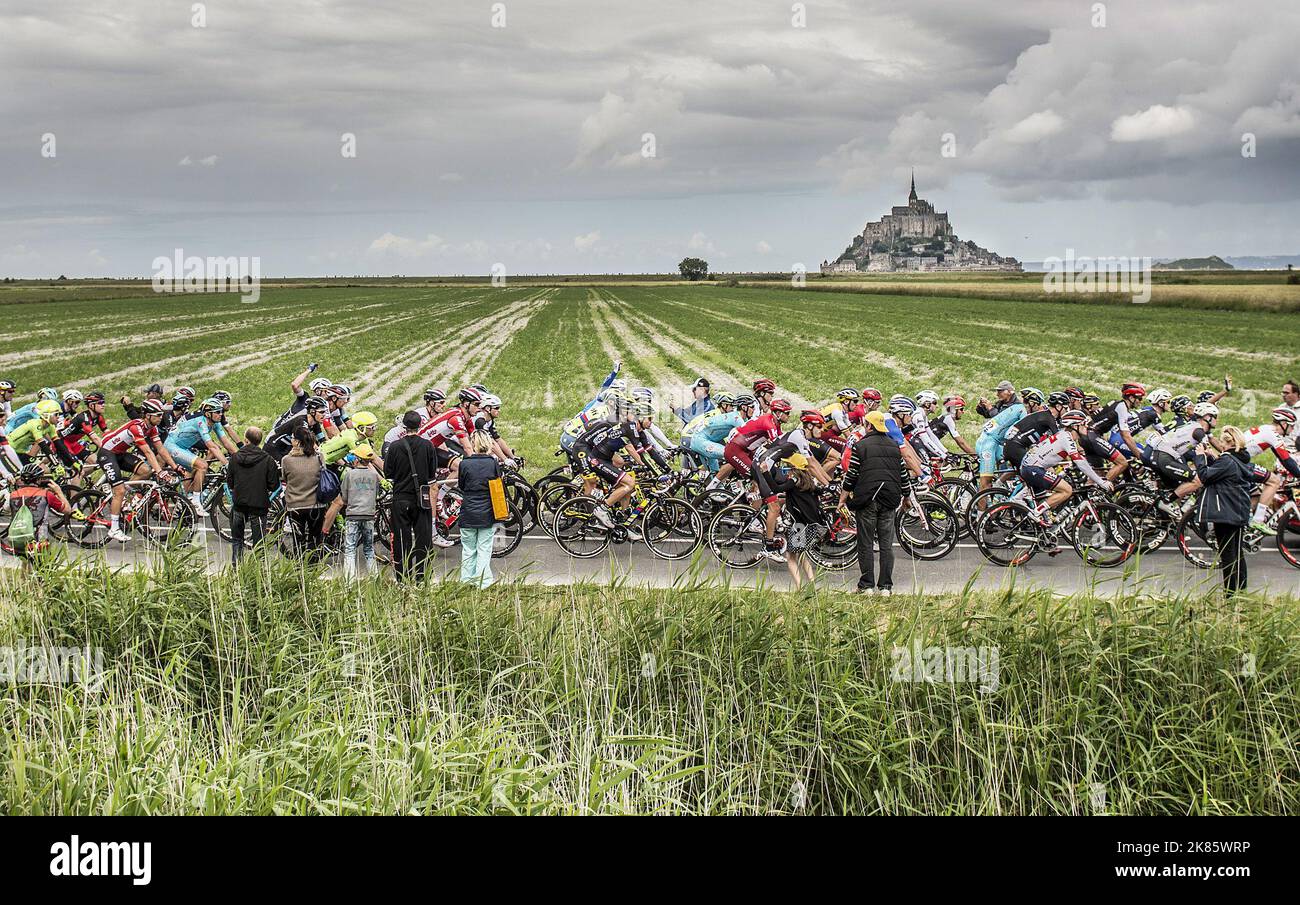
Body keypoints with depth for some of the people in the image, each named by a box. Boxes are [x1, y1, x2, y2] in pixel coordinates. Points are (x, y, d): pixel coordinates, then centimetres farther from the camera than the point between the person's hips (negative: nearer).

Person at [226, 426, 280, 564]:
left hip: (239, 504, 3)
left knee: (236, 539, 19)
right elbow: (274, 485, -8)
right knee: (258, 541, 5)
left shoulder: (235, 458, -4)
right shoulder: (268, 459, -11)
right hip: (259, 505, -3)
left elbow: (229, 482, 2)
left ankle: (235, 566, 22)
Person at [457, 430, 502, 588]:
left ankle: (466, 582, 15)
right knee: (484, 549, 5)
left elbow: (461, 486, 6)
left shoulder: (465, 464, -9)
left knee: (468, 550, 11)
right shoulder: (493, 463, -8)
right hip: (488, 515, 0)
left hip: (468, 514, 0)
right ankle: (483, 584, 2)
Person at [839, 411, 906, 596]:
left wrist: (843, 496, 6)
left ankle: (867, 585, 3)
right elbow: (903, 475, 11)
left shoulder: (860, 446, -5)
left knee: (865, 544, 3)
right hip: (889, 501, 4)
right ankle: (885, 586, 5)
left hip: (866, 499, -3)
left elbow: (851, 475, -6)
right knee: (886, 544, 6)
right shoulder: (894, 446, 9)